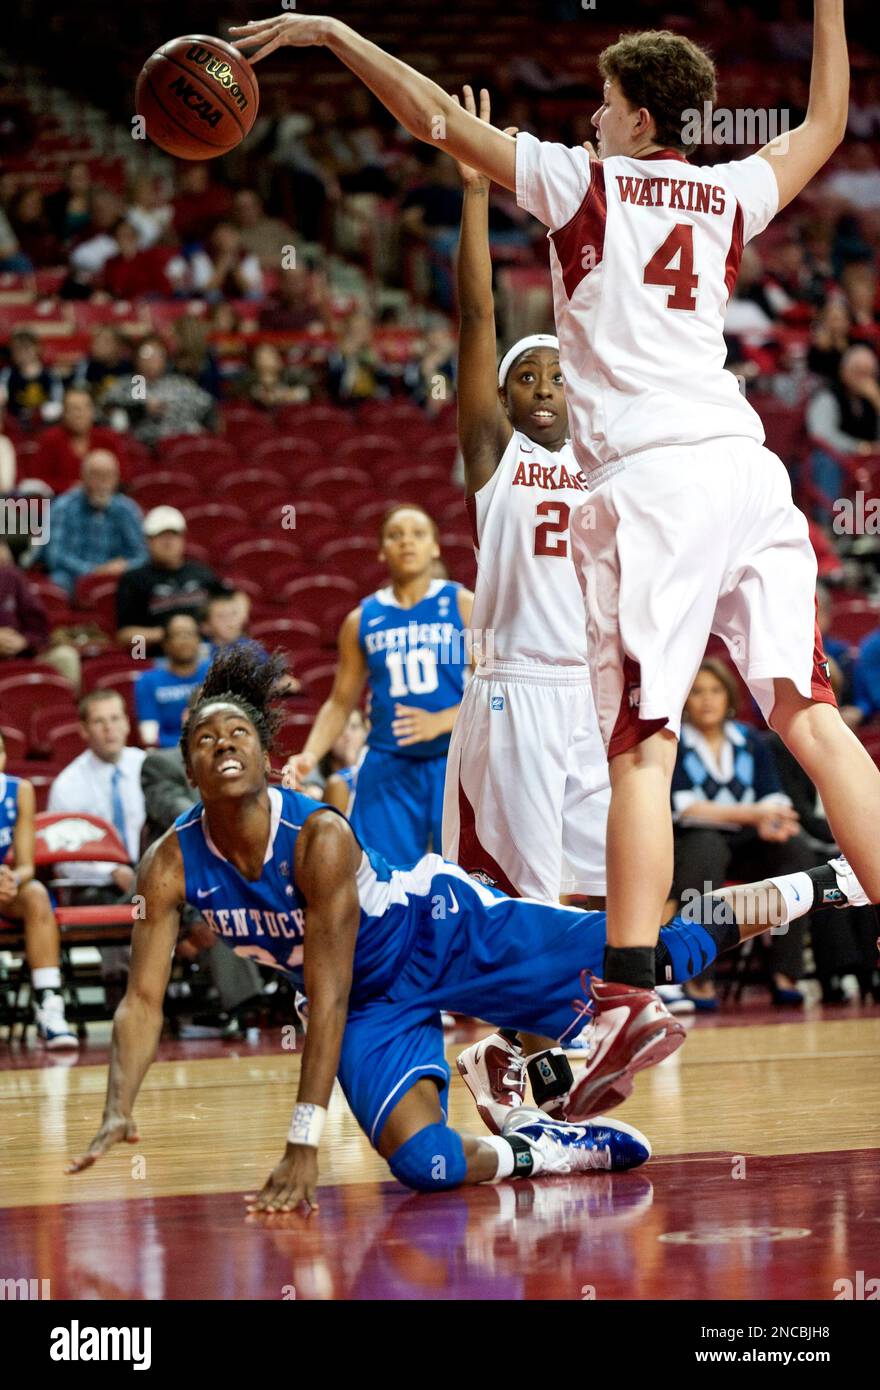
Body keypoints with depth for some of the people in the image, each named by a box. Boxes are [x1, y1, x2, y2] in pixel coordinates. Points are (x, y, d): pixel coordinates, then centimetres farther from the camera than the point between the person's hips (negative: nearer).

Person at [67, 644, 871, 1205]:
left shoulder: (320, 836, -30)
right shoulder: (172, 865, -17)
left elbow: (327, 996, -32)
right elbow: (143, 1000, -12)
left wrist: (305, 1143, -36)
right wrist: (118, 1115, -28)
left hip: (439, 928, -4)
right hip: (374, 999, 4)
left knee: (658, 957, -8)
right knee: (423, 1164, -22)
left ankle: (826, 885, 11)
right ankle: (532, 1149, 7)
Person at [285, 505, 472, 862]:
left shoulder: (464, 606, 1)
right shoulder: (362, 621, 9)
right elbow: (341, 702, 14)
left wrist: (439, 722, -19)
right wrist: (310, 755, -3)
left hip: (454, 763, -2)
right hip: (387, 769, 2)